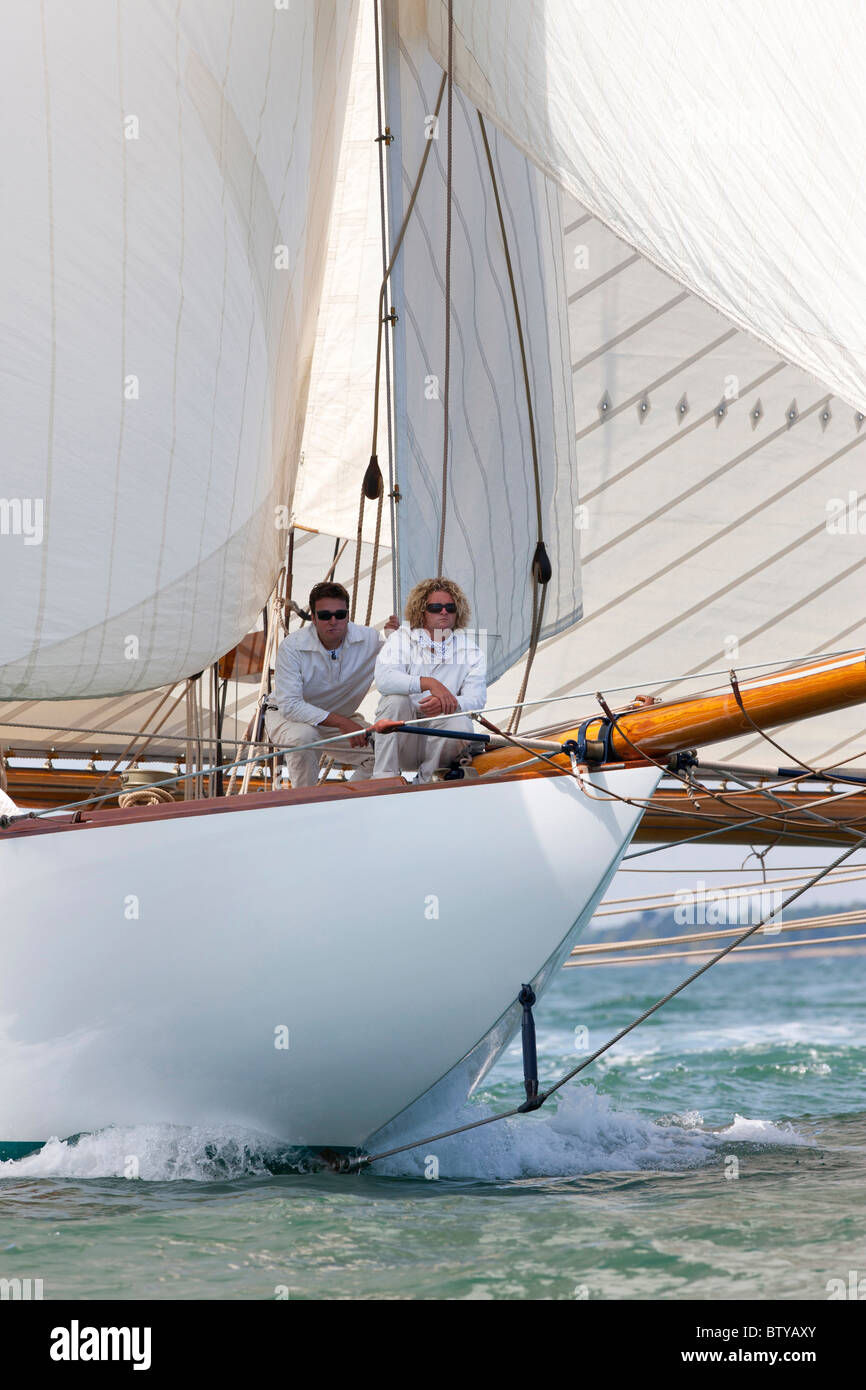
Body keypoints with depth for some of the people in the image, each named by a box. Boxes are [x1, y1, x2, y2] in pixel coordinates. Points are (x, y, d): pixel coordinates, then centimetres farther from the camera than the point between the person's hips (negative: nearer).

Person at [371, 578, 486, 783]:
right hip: (401, 738, -1)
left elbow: (476, 699, -7)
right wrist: (428, 683, -31)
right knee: (395, 698, -27)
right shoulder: (402, 638, 3)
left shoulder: (470, 648, 8)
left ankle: (426, 779, -7)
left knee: (461, 724, -30)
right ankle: (384, 776, -23)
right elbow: (383, 679, -18)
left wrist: (448, 703, -30)